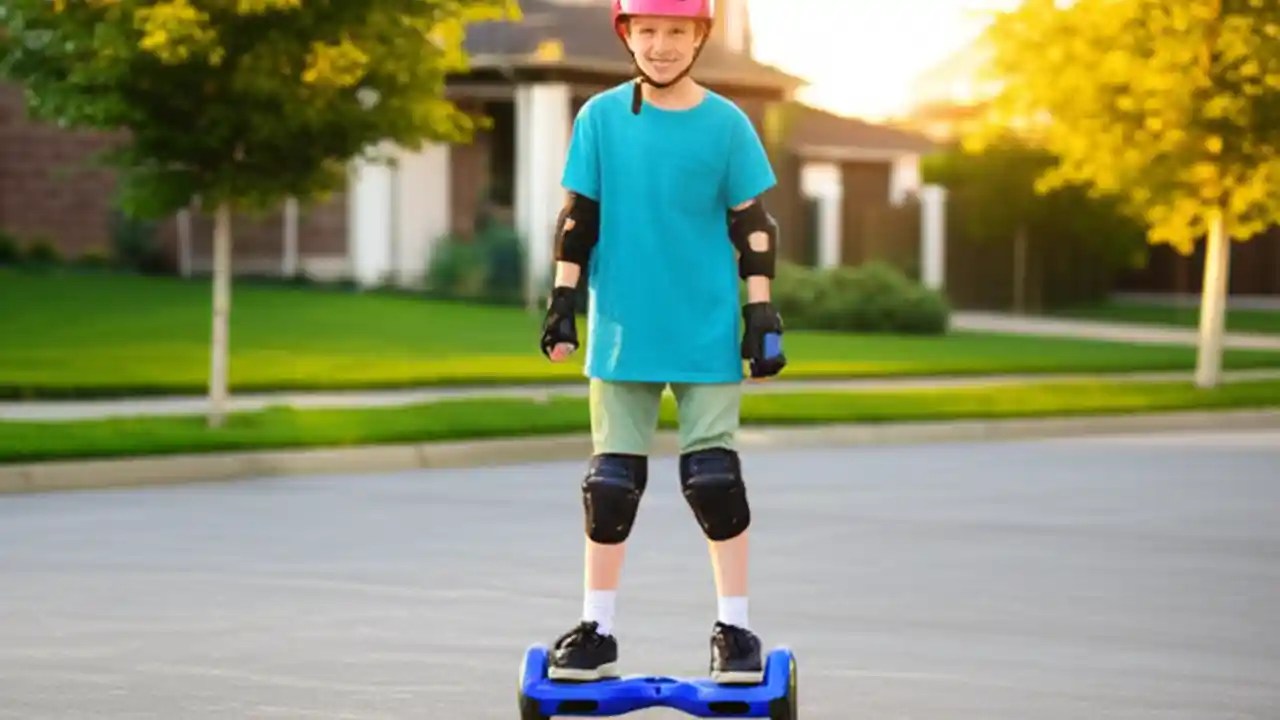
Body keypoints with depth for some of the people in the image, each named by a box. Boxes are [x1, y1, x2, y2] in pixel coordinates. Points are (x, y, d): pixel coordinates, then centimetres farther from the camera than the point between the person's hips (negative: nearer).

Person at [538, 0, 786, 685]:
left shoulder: (726, 123, -1)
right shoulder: (601, 117, -1)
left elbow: (753, 224, 3)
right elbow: (577, 218, 4)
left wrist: (762, 311, -1)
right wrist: (562, 300, 0)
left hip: (708, 333, -1)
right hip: (622, 330, 1)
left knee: (715, 478, 0)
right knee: (612, 481, 5)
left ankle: (734, 628, 10)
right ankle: (595, 630, 13)